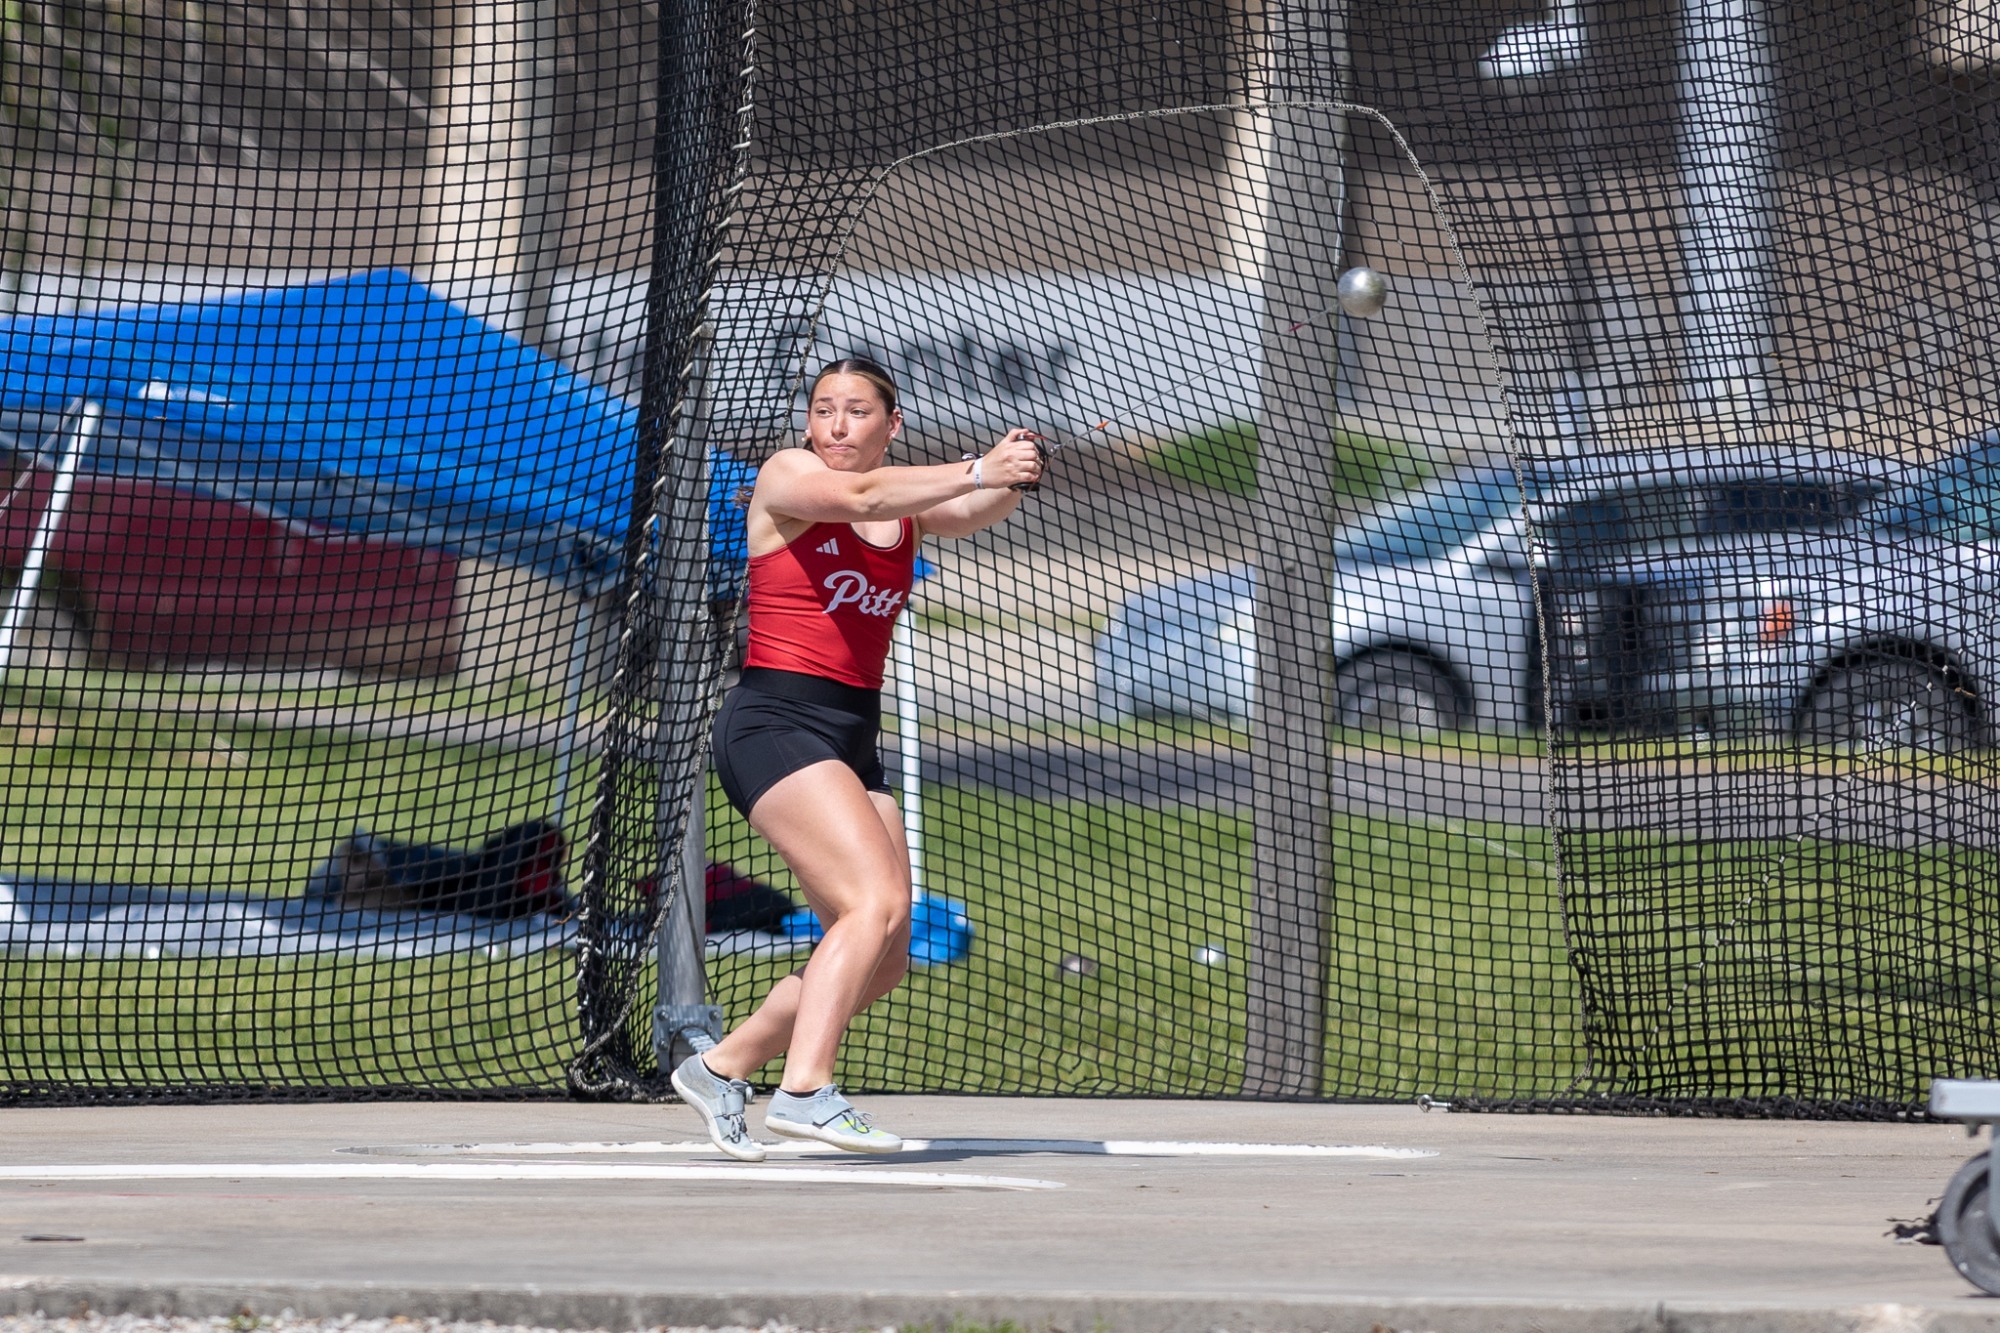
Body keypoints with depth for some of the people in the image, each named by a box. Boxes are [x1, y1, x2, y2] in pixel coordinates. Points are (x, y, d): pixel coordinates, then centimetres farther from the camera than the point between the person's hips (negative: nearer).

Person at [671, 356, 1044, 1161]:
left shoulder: (908, 500, 14)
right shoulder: (786, 476, -3)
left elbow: (968, 514, -6)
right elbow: (859, 498, -24)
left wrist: (1010, 480, -28)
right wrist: (978, 469, -33)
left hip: (853, 741, 8)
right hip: (776, 723, -8)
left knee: (880, 962, 6)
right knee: (876, 904, -25)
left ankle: (720, 1068, 19)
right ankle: (803, 1091, -33)